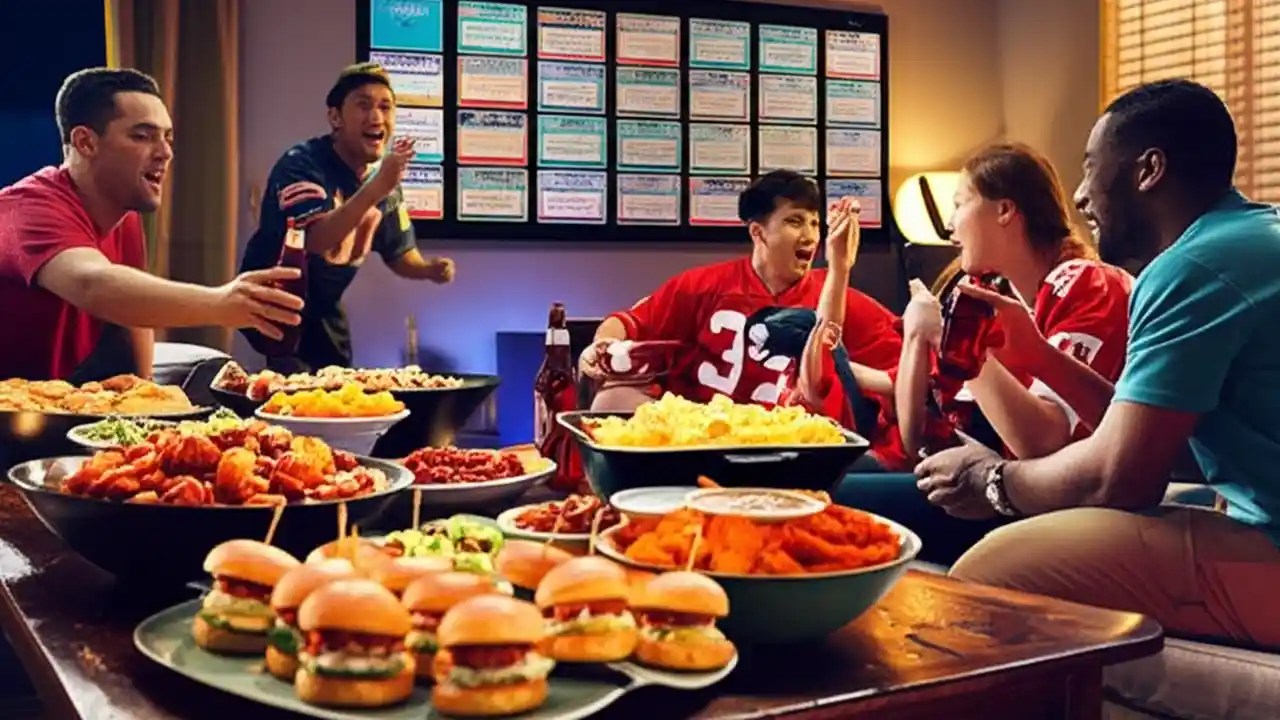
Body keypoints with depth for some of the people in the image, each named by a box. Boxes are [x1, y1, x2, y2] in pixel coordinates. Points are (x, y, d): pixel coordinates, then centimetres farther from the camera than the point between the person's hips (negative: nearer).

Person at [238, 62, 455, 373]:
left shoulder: (385, 178, -3)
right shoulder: (302, 164, -24)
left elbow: (399, 251, 6)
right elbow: (316, 241, -41)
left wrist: (428, 268, -18)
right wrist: (377, 187, -51)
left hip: (325, 306, 7)